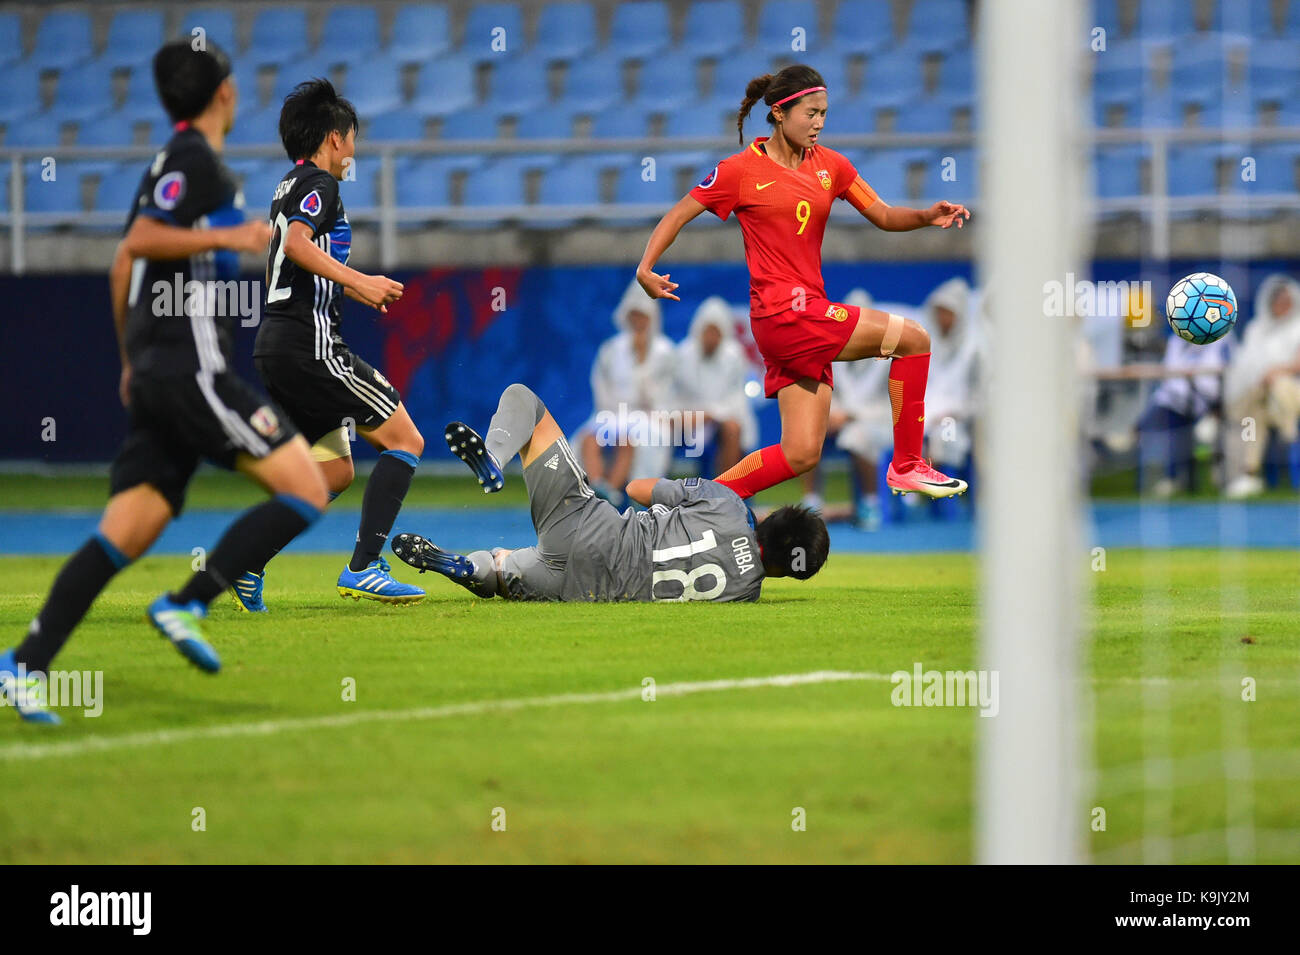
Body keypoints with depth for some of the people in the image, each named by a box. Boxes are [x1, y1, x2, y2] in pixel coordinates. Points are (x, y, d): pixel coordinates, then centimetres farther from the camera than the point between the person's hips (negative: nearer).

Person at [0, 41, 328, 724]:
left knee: (124, 534, 1)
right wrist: (226, 236, -17)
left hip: (157, 373, 9)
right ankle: (189, 605, -13)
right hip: (192, 367, -9)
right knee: (305, 490, -9)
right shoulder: (195, 158, -6)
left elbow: (123, 267, 26)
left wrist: (131, 360, 33)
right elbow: (138, 244, -16)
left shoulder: (175, 161, 21)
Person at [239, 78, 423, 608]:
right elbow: (296, 244, -25)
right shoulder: (318, 184, -7)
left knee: (335, 471, 16)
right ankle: (363, 568, -15)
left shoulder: (290, 187, 22)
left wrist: (349, 288, 36)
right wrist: (356, 281, -29)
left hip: (275, 346, 10)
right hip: (308, 342, -10)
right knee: (405, 440, -7)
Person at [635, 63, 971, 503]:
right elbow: (678, 215, 2)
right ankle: (907, 466, -2)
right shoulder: (742, 170, -5)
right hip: (782, 314, -7)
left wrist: (928, 216, -7)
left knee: (802, 454, 2)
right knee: (913, 339, -10)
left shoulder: (829, 165, 11)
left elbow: (883, 216, 14)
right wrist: (646, 267, -13)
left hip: (810, 313, 7)